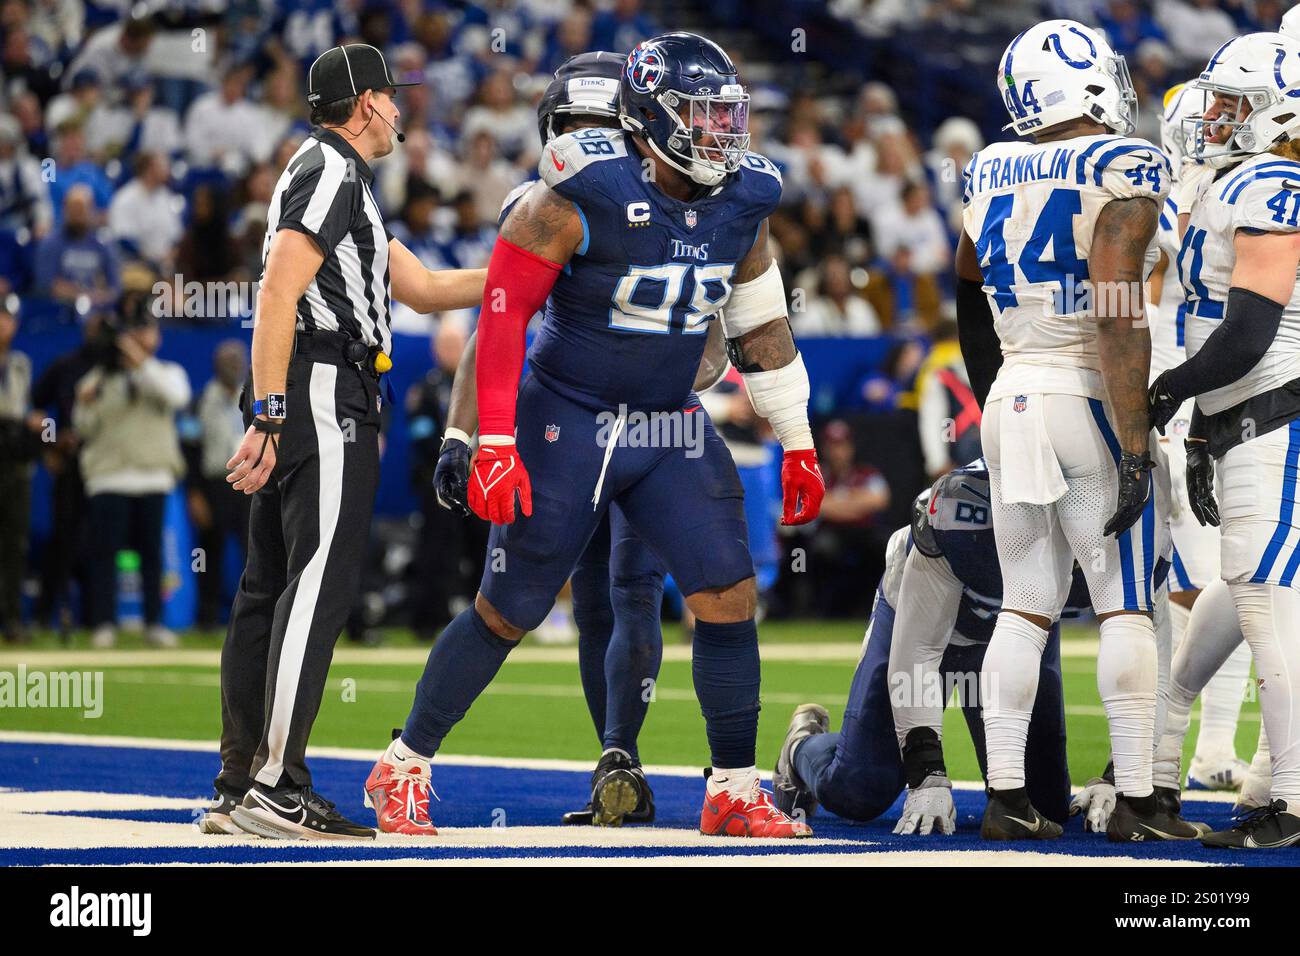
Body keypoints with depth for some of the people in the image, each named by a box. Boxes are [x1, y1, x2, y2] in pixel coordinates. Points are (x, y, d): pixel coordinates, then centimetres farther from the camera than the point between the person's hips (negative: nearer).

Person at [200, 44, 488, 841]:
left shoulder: (334, 179, 25)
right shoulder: (331, 171, -8)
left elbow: (424, 289, 27)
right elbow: (279, 292, -18)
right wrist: (268, 417, -24)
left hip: (297, 413, 11)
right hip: (325, 394, -11)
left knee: (272, 589, 9)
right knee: (320, 582, -13)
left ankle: (237, 790, 10)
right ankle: (276, 787, -18)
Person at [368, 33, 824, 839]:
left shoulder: (743, 203, -1)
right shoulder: (585, 196, -20)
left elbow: (761, 326, 10)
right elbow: (505, 306, -16)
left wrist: (798, 444, 12)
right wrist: (494, 442, -20)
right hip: (568, 426, -5)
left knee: (731, 598, -6)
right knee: (508, 612, 2)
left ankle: (735, 792, 5)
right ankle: (405, 765, 19)